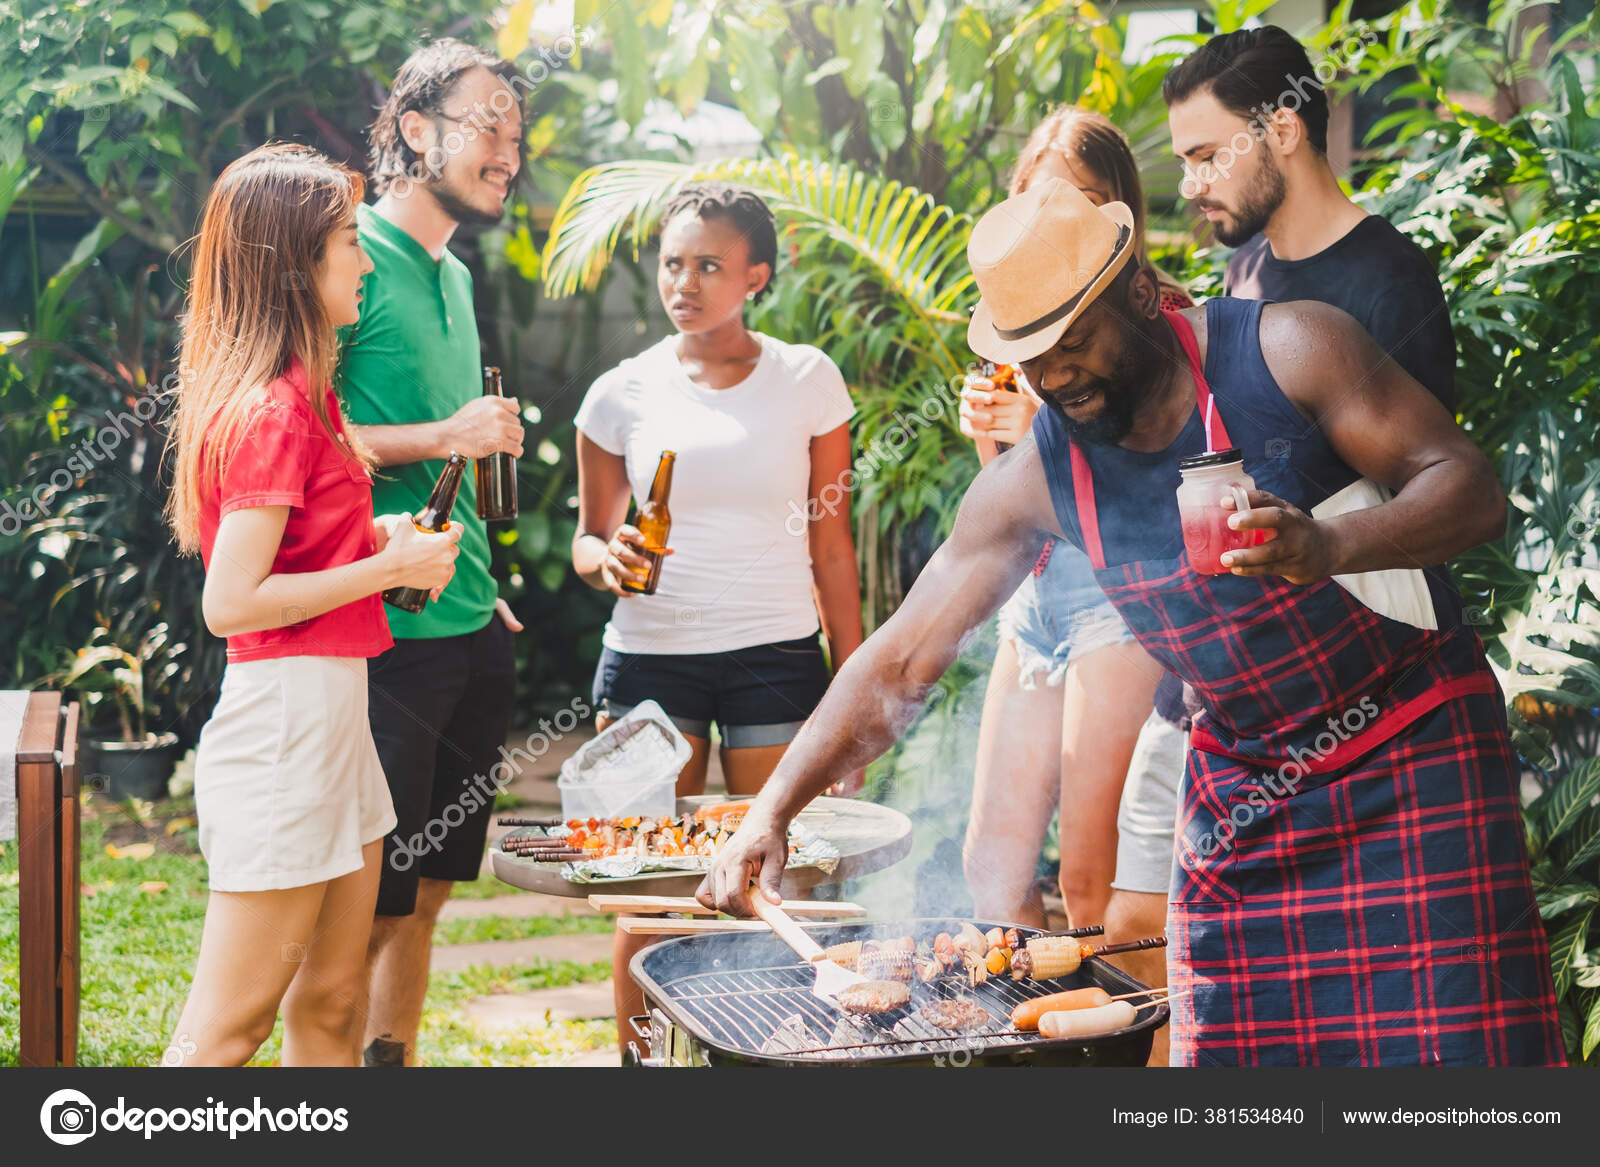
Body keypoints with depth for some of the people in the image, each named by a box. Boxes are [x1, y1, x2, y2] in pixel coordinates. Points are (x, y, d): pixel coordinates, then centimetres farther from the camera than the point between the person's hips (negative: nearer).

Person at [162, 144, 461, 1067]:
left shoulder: (292, 396, 14)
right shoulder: (274, 412, -16)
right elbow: (231, 604, -21)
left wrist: (377, 534, 8)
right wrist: (391, 567, -14)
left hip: (328, 707, 10)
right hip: (289, 707, -10)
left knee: (331, 1003, 14)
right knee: (230, 1028, -5)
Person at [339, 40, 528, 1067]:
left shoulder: (453, 275, 18)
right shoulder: (352, 256, -9)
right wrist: (445, 437, -18)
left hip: (469, 635, 8)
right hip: (386, 637, -8)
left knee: (424, 895, 13)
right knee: (362, 911, -4)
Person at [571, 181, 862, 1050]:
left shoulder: (808, 380, 3)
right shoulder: (622, 393, 4)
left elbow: (831, 548, 7)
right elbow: (587, 538, 12)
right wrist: (607, 559, -12)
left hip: (777, 658, 0)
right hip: (649, 658, 1)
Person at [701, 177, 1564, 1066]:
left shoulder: (1287, 351, -14)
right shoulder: (1033, 482, -4)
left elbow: (1472, 487, -14)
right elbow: (902, 661, -2)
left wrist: (1327, 546, -35)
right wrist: (771, 814, -10)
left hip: (1416, 755, -3)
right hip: (1241, 785, 4)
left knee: (1447, 1043, -9)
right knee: (1230, 1046, 1)